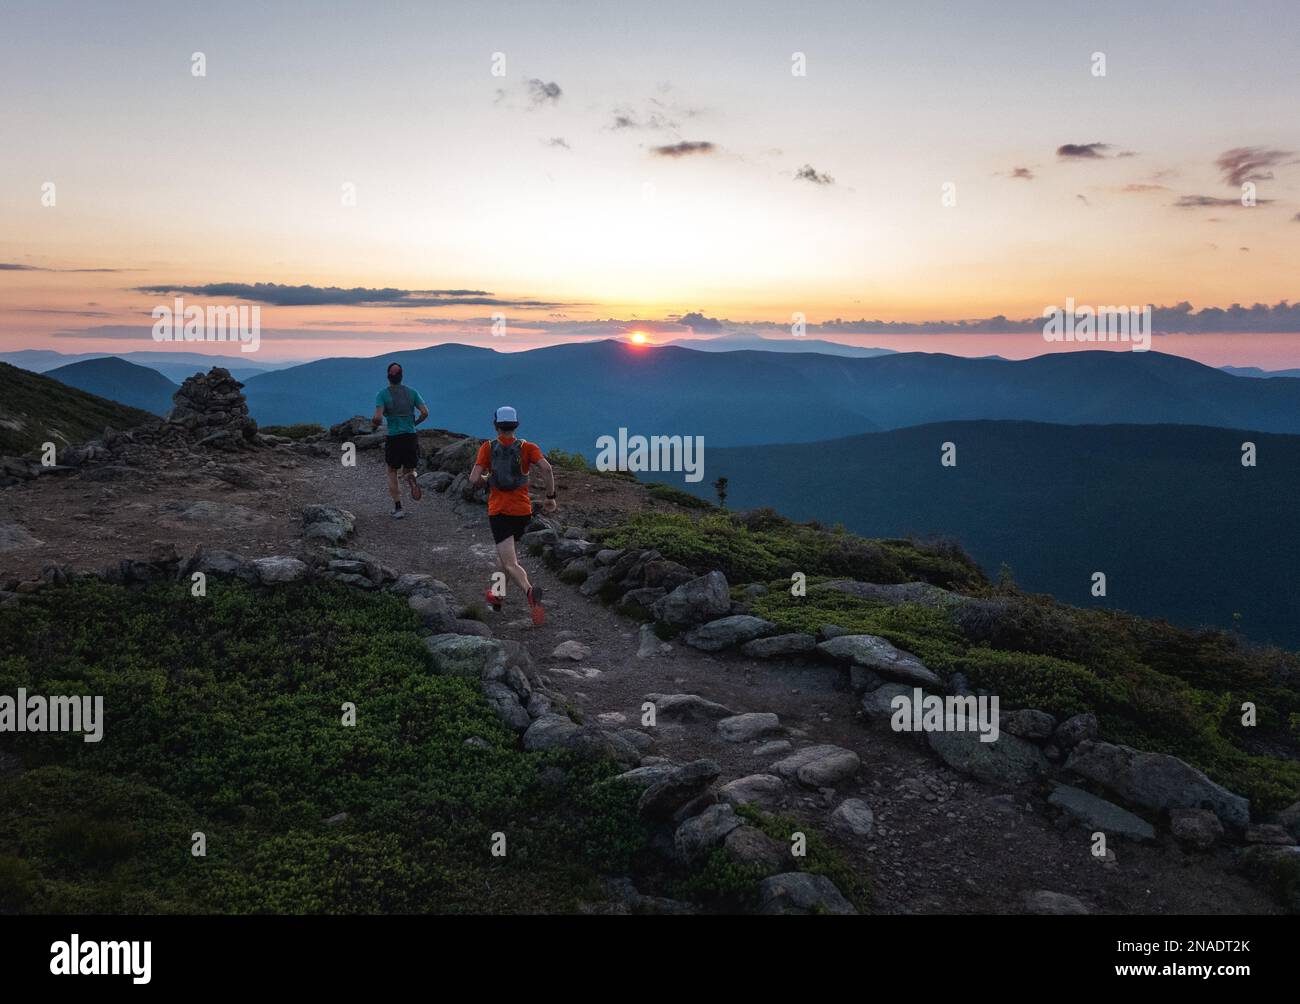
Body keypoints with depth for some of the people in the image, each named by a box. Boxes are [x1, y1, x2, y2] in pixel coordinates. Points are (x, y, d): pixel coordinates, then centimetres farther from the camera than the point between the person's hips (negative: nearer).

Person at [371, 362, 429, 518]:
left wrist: (373, 424, 5)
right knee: (409, 468, 20)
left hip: (393, 438, -2)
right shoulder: (412, 392, 3)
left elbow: (378, 417, -17)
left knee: (392, 472, 16)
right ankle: (411, 477, -19)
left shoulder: (382, 394, -6)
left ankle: (398, 507, 10)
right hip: (411, 437, 2)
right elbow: (425, 412, -4)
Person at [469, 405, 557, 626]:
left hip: (498, 511, -3)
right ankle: (499, 593, 31)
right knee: (506, 550, 30)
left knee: (510, 564, -10)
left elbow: (474, 480, -6)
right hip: (523, 511, 3)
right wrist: (550, 497, -4)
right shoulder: (527, 447, 3)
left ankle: (530, 591, -38)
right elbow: (547, 469, -14)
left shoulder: (487, 448, 2)